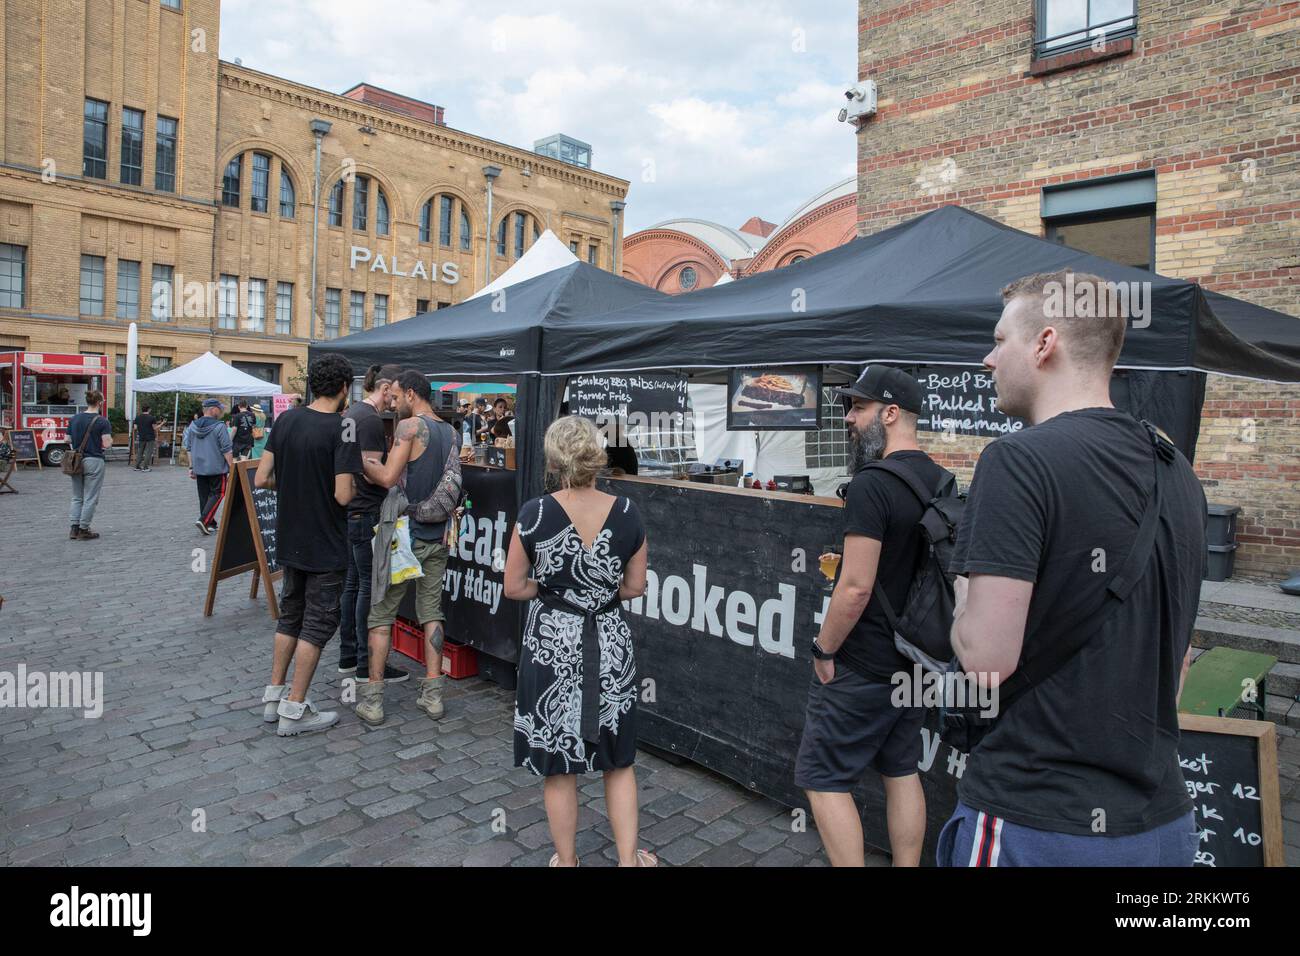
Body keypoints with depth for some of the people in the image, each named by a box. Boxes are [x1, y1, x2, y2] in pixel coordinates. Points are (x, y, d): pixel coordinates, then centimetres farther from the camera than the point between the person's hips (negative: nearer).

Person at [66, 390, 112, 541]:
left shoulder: (74, 418, 5)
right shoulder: (102, 421, -13)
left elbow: (68, 440, 8)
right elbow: (107, 444, -17)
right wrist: (111, 440, 4)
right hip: (94, 461, -6)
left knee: (77, 497, 15)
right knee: (90, 498, 2)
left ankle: (74, 528, 11)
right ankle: (83, 530, 5)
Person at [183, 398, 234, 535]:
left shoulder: (193, 425, 8)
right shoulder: (219, 426, -12)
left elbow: (189, 448, 13)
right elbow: (226, 451, -13)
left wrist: (191, 467, 19)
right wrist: (232, 468, -8)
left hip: (199, 468, 6)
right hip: (217, 468, -6)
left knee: (204, 496, 12)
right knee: (217, 494, 1)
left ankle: (210, 524, 17)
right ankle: (203, 520, -12)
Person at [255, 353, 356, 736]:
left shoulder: (285, 420, 1)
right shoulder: (342, 430, -19)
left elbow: (261, 479, 1)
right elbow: (343, 496, -22)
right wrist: (355, 482, -1)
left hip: (290, 540, 7)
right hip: (325, 545, -7)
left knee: (290, 615, 20)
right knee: (318, 622, 4)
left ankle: (274, 696, 28)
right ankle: (294, 710, 9)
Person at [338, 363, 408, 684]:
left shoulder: (350, 412, 13)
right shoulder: (372, 420, -17)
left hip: (348, 510, 10)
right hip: (367, 513, -10)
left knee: (352, 583, 15)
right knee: (371, 587, -2)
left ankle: (347, 656, 24)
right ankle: (367, 664, 7)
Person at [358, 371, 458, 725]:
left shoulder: (410, 426, -13)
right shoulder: (451, 433, 10)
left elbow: (387, 478, -20)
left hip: (406, 534, -6)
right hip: (438, 536, 6)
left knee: (380, 614, 5)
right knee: (431, 612, 12)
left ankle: (372, 700, 10)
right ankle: (432, 694, 14)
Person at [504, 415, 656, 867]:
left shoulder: (534, 514, -14)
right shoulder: (627, 513, -9)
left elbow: (514, 587, -6)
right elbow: (635, 586, 0)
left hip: (551, 648, -1)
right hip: (610, 646, 2)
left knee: (558, 766, 15)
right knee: (619, 761, 19)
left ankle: (566, 860, 32)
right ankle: (629, 857, 28)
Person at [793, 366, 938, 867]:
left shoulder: (871, 485, -22)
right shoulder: (944, 482, 5)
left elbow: (857, 588, -25)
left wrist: (824, 650, -12)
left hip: (863, 669, -8)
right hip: (918, 662, 8)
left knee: (822, 778, 5)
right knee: (901, 771, 20)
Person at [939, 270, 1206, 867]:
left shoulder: (1019, 460, -19)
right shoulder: (1176, 471, 6)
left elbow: (987, 657, -24)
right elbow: (1176, 659, 13)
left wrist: (963, 602, -4)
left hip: (1036, 823, -7)